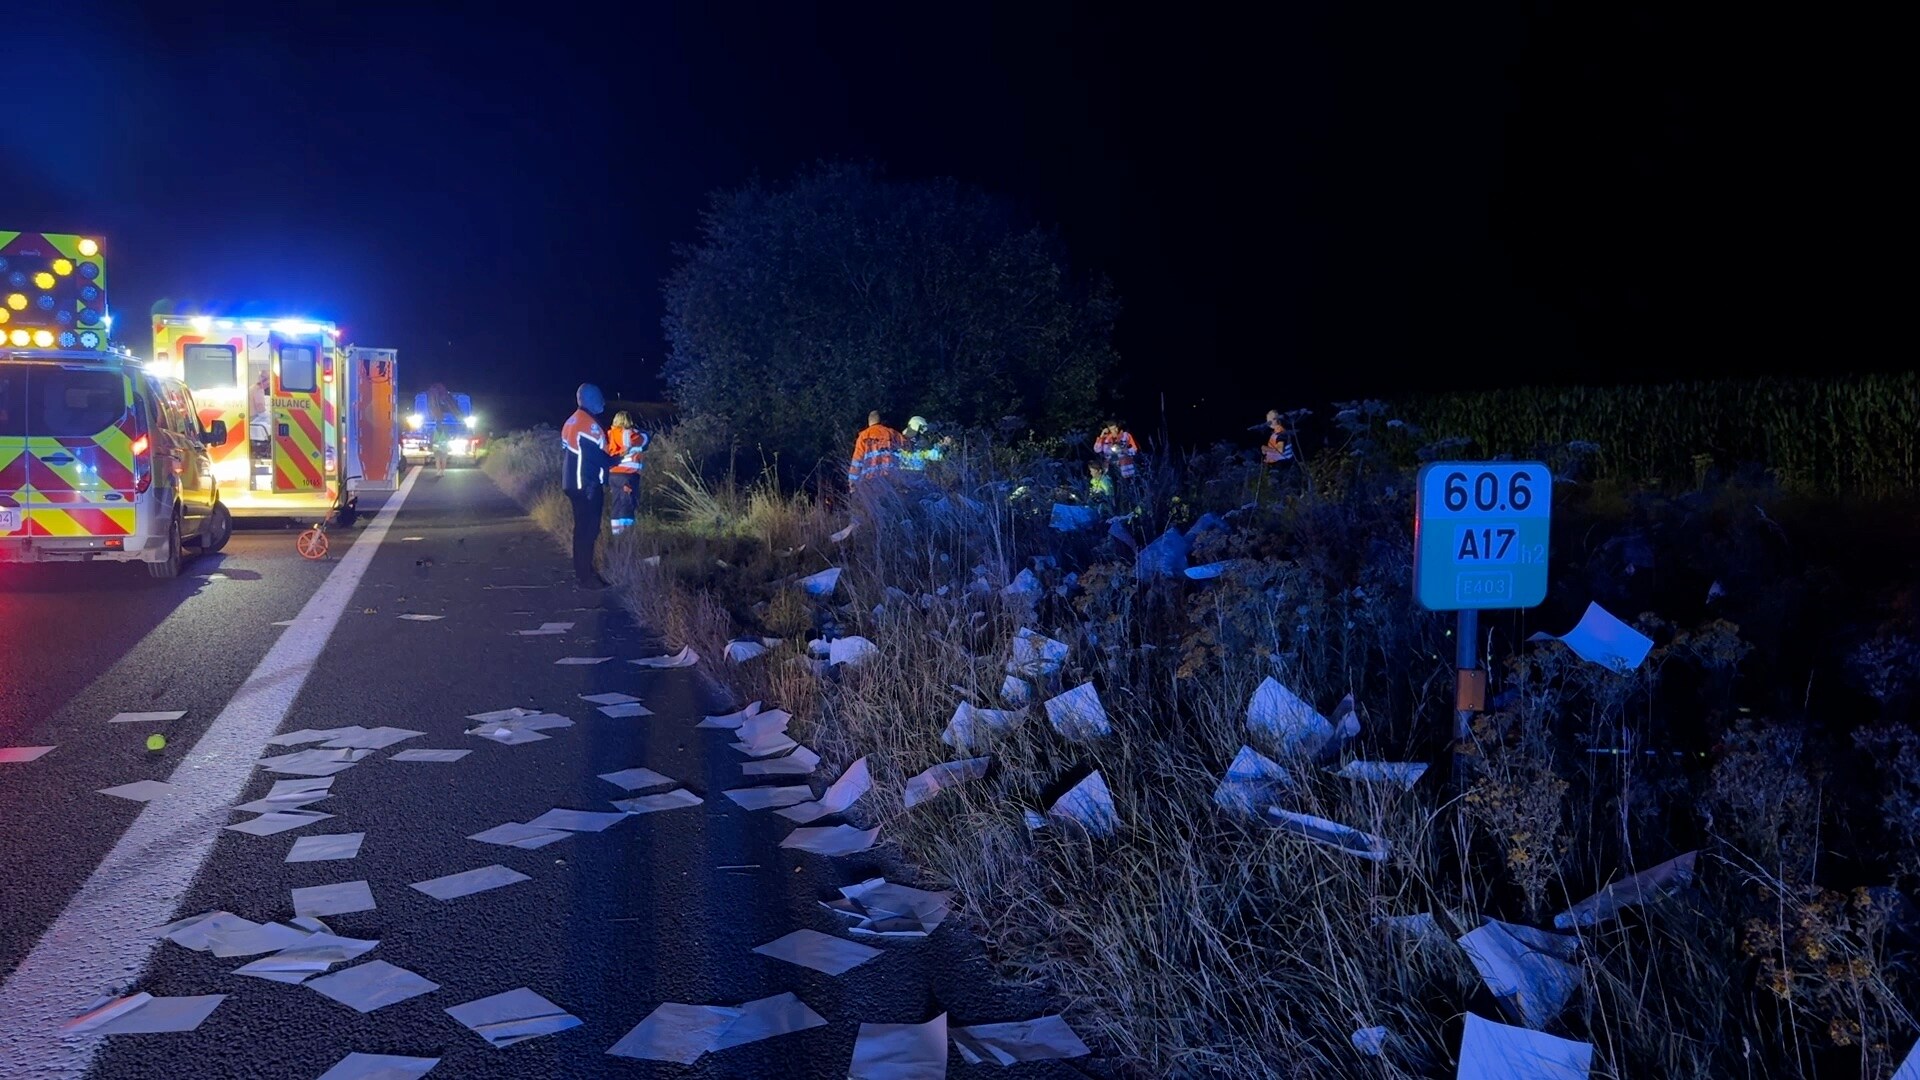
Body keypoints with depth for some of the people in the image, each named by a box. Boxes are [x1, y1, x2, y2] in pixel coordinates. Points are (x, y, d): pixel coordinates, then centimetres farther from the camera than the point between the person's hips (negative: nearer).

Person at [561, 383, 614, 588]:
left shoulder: (571, 421, 14)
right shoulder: (588, 423, -17)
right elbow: (596, 455, -19)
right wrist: (614, 462, -1)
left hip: (574, 482, 10)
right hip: (587, 484, -10)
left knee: (582, 527, 16)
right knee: (588, 529, -6)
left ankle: (582, 571, 22)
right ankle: (585, 576, -4)